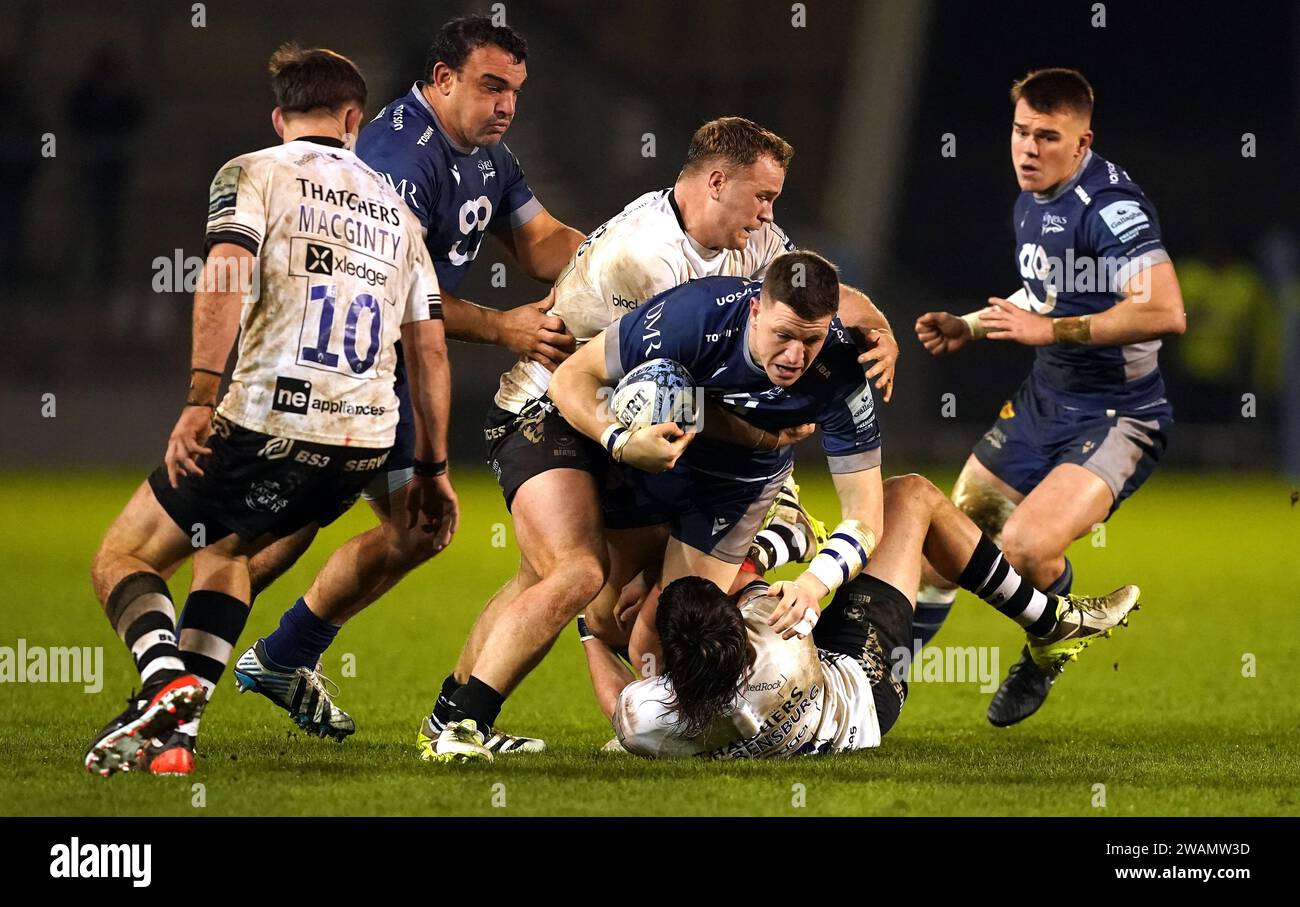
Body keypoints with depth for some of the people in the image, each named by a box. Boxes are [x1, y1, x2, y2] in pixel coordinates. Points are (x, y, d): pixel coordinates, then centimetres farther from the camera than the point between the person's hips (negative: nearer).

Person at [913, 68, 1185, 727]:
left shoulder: (1110, 207, -24)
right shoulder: (1030, 204, 6)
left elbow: (1165, 313, -35)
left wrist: (1047, 330, -31)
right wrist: (969, 328, 12)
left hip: (1117, 418, -9)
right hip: (1043, 400, 9)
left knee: (1026, 545, -25)